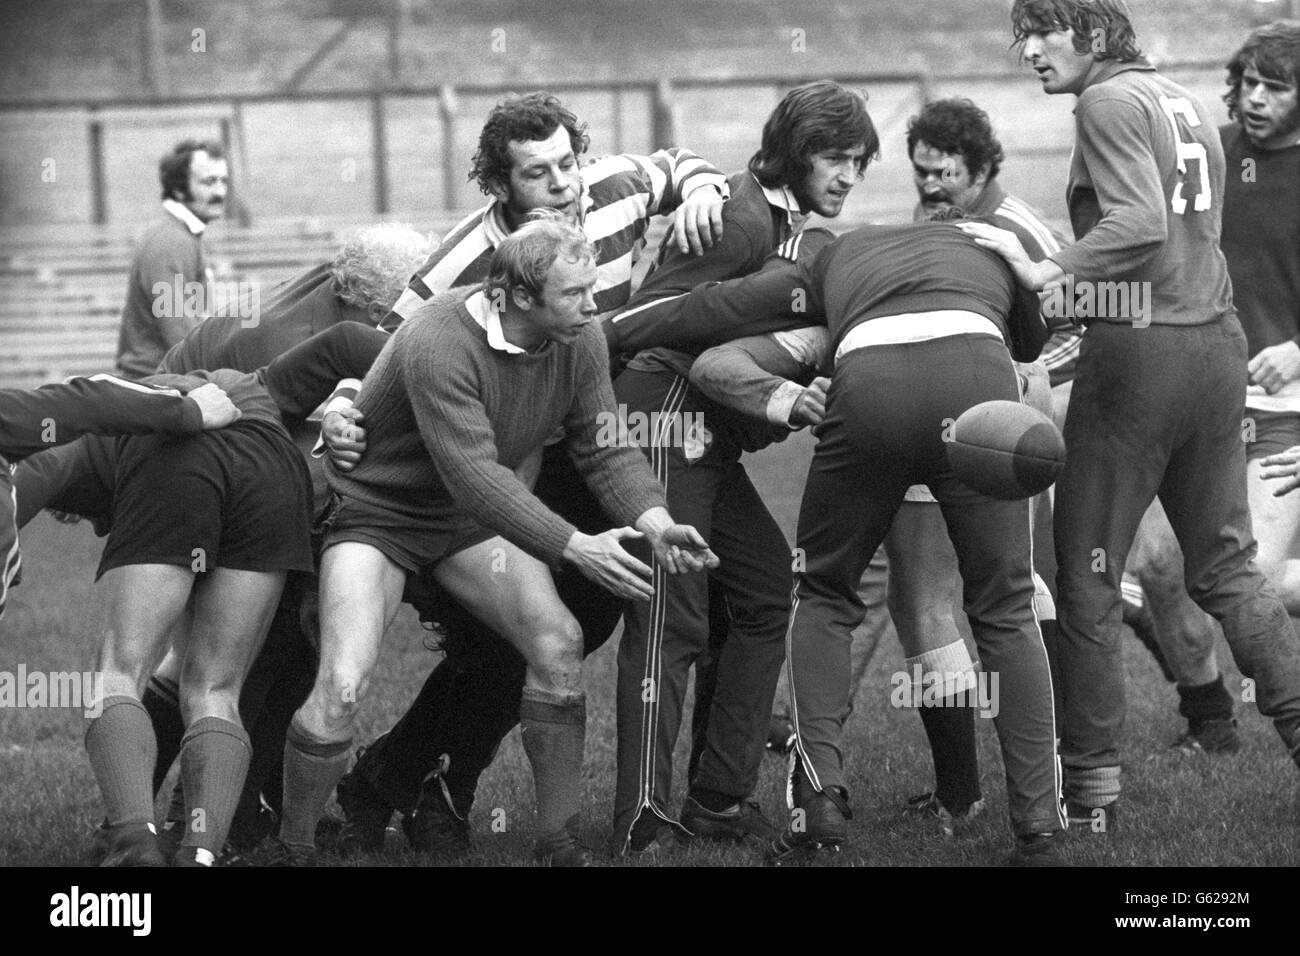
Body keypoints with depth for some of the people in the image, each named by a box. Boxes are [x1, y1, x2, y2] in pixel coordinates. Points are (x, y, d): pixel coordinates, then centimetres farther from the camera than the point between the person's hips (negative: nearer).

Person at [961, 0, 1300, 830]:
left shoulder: (1110, 102, -7)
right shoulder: (1186, 105, 18)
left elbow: (1140, 223, -21)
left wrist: (1047, 272, -19)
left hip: (1141, 355, -8)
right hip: (1218, 341, 8)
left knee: (1086, 575, 0)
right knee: (1227, 565, 17)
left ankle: (1092, 789, 1)